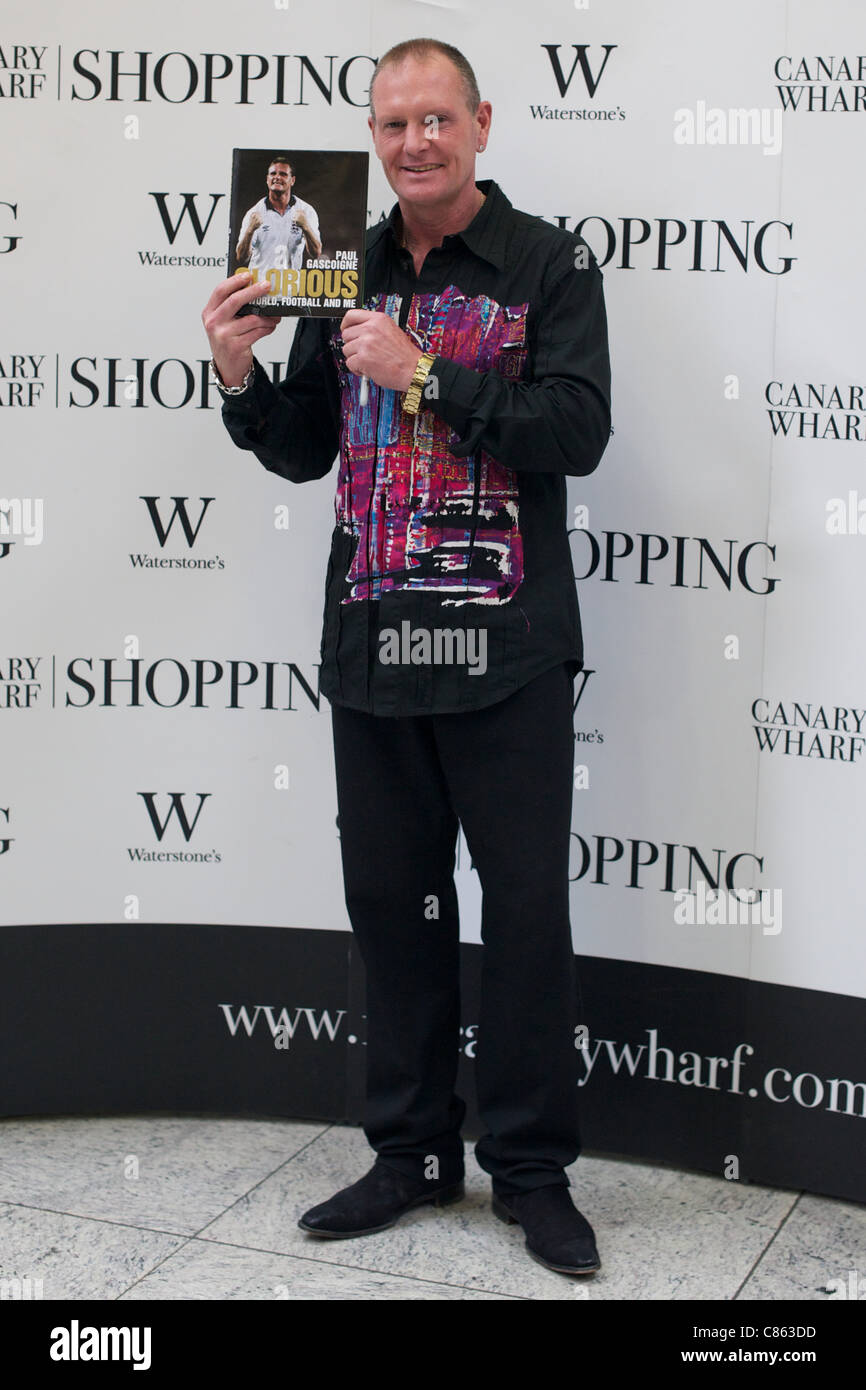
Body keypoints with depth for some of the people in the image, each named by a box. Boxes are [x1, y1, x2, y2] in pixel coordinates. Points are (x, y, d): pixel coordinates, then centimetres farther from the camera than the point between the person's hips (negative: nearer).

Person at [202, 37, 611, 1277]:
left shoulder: (549, 264, -1)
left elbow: (576, 432, -13)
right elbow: (305, 453, 16)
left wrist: (420, 373, -16)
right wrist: (242, 377, -3)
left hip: (505, 652, -4)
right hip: (372, 648, 5)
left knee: (526, 907, 2)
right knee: (390, 900, 11)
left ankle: (531, 1167, 16)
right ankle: (413, 1151, 25)